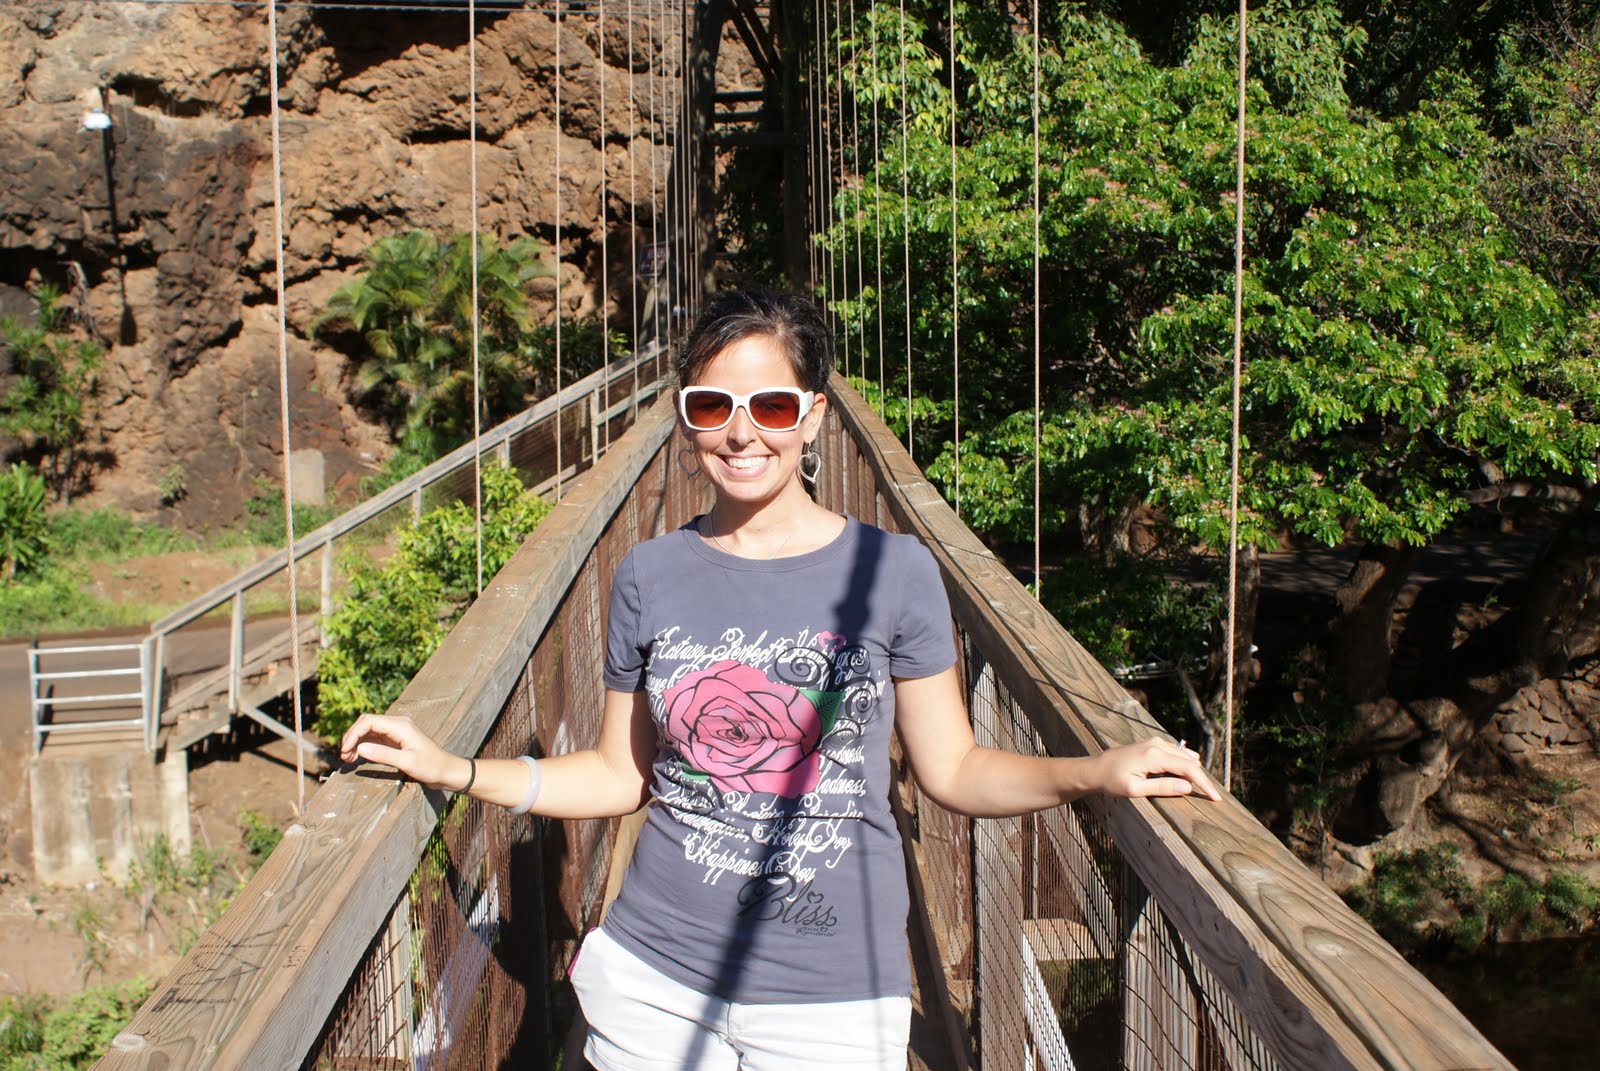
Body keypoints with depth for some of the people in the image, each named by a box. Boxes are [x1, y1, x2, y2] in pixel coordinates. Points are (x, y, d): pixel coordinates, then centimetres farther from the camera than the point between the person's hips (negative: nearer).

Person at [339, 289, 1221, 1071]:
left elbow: (953, 769, 0)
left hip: (835, 997, -1)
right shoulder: (650, 576, 0)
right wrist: (452, 770, 0)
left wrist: (1096, 773, -14)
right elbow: (620, 775, 8)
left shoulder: (892, 571, -6)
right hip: (653, 982, 2)